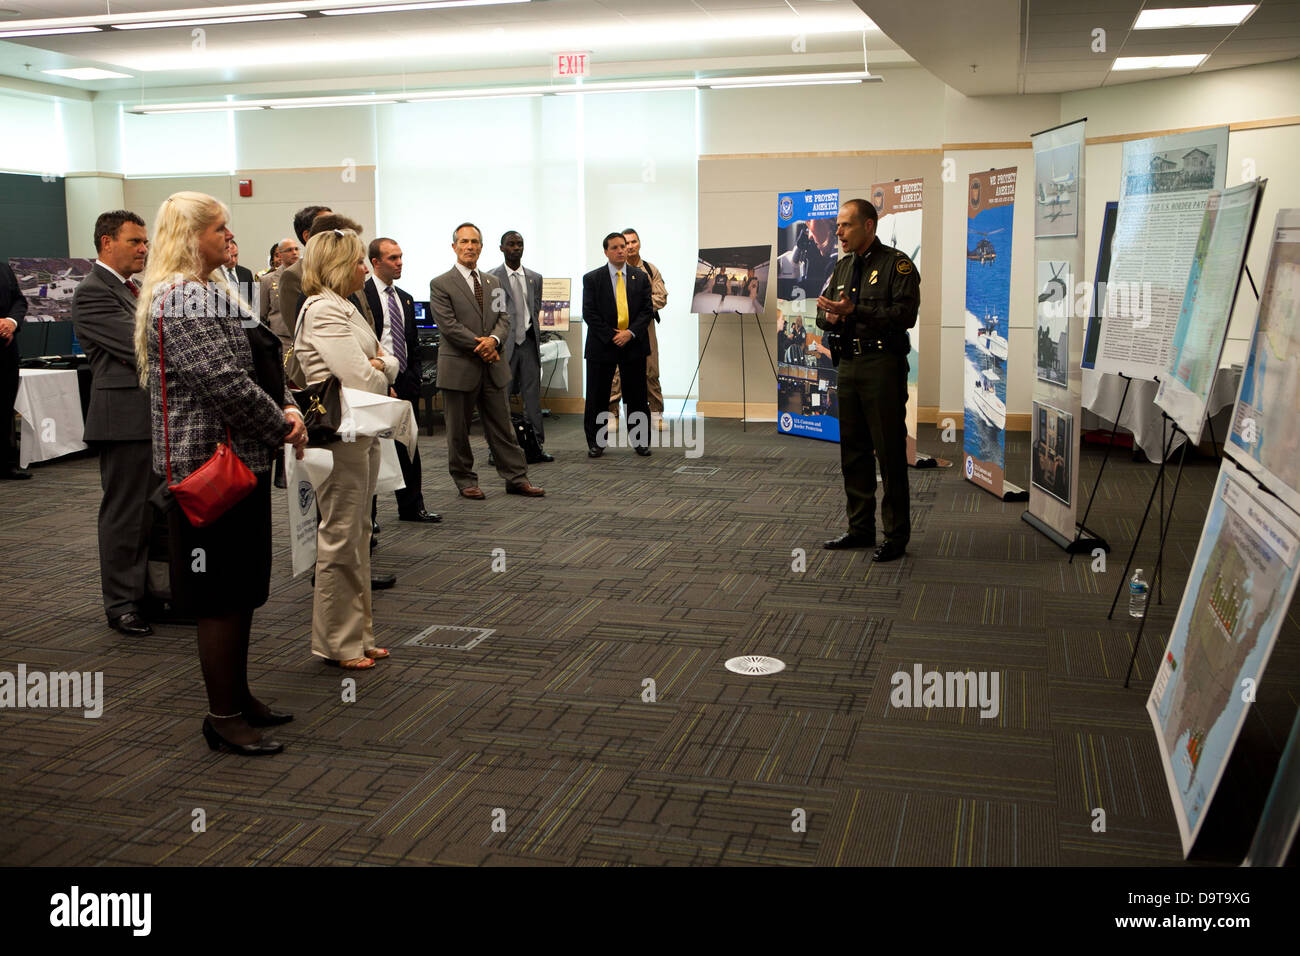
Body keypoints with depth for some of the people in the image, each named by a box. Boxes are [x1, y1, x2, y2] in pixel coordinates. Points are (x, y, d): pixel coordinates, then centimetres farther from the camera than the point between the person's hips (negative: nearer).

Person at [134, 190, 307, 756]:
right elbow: (226, 383, -22)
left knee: (242, 591, 17)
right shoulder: (180, 299, -16)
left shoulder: (210, 294, 17)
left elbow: (256, 363, 17)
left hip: (241, 459, 10)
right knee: (221, 596, -1)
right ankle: (223, 718, 10)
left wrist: (287, 408, -1)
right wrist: (283, 429, -11)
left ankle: (237, 696, 29)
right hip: (211, 464, -10)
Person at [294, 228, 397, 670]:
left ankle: (357, 635, 25)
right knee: (341, 539, -2)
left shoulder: (345, 307, 16)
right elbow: (362, 380, -23)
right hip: (340, 437, -10)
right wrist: (378, 373, -1)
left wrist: (379, 364, -8)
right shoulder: (323, 311, -15)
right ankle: (337, 644, 9)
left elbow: (390, 363, 14)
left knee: (357, 535, 15)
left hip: (362, 434, 10)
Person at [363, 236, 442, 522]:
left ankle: (411, 506, 23)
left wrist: (413, 380, 7)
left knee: (408, 448, 12)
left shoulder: (405, 298, 15)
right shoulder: (361, 295, -9)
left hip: (404, 382, 7)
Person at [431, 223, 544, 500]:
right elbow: (449, 326, -12)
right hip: (459, 369, -5)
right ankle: (465, 481, 18)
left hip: (492, 368, 5)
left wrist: (494, 339, -13)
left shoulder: (493, 282, 14)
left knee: (502, 426, 8)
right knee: (458, 430, 5)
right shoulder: (441, 285, -5)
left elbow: (504, 318, 8)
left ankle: (517, 478, 13)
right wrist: (481, 348, -14)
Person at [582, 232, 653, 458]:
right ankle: (595, 443, 13)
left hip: (633, 344, 2)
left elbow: (647, 310, 3)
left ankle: (641, 441, 14)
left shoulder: (640, 278, 7)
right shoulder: (592, 279, 1)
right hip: (602, 346, -1)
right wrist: (611, 337, -11)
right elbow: (589, 313, -4)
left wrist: (630, 333, -12)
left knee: (637, 397, 5)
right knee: (597, 397, 3)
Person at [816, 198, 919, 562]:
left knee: (890, 451, -4)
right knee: (853, 450, 12)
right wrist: (831, 317, -7)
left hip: (883, 366, -8)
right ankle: (861, 528, 23)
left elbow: (905, 314, -18)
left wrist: (854, 311, -21)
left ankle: (896, 535, 4)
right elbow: (822, 312, 18)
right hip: (849, 365, 8)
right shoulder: (842, 267, 17)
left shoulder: (897, 264, -7)